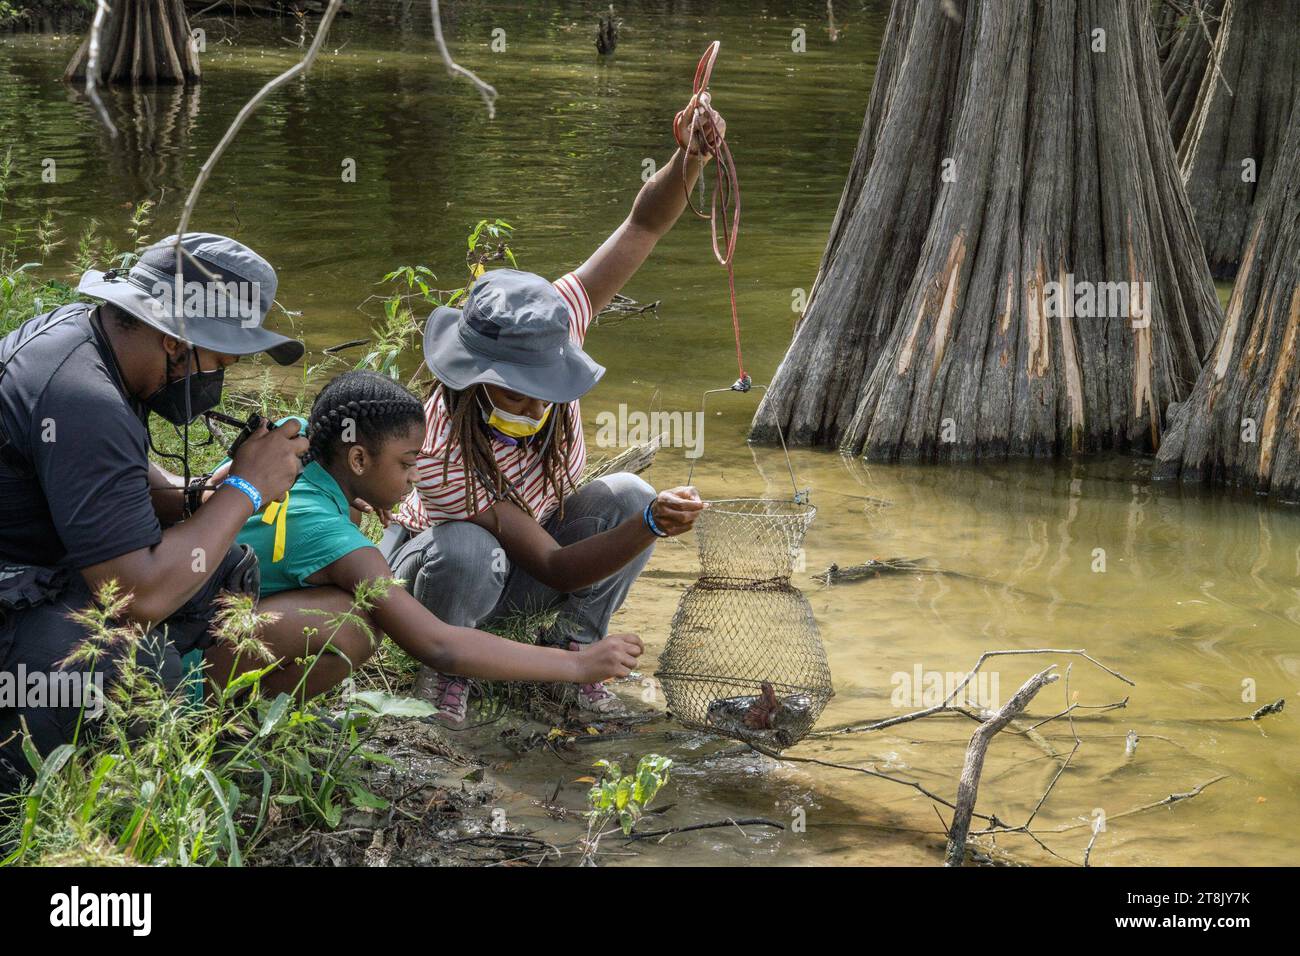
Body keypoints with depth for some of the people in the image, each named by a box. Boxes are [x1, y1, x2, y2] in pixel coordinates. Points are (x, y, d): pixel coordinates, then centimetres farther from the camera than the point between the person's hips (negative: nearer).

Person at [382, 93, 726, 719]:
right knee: (468, 552, -42)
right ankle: (443, 669, -11)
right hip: (430, 572, -5)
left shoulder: (548, 332, -25)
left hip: (523, 555, 5)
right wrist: (651, 526, -50)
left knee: (628, 495, -24)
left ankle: (571, 650, -8)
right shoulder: (444, 454, -38)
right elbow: (554, 568, -35)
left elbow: (642, 226, -26)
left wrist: (690, 158, -47)